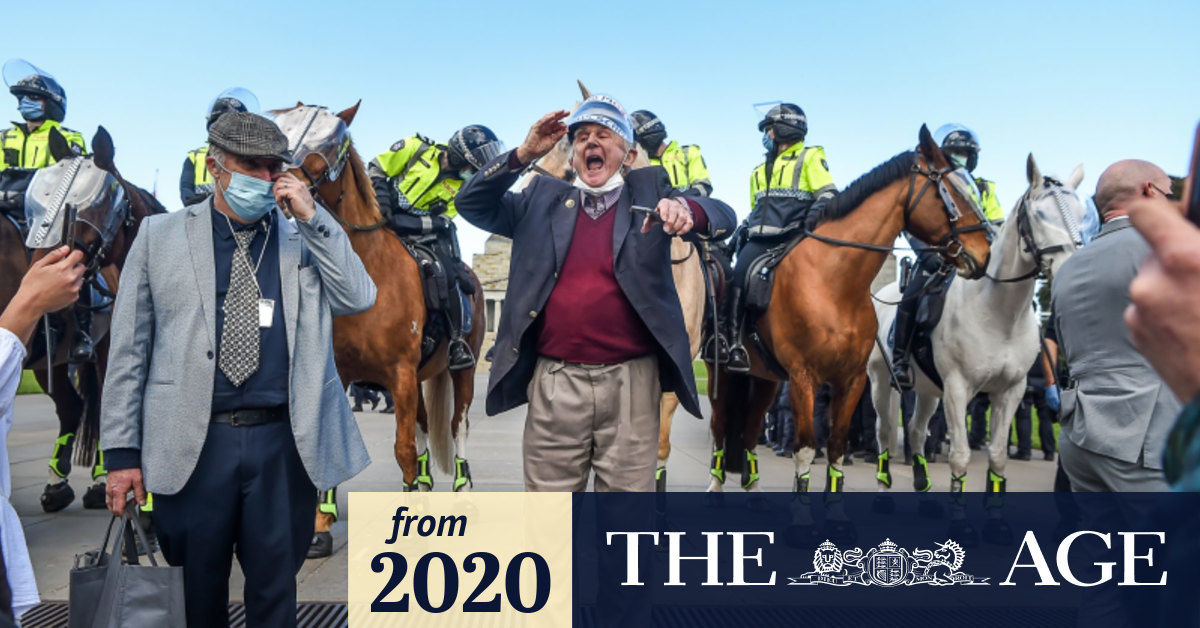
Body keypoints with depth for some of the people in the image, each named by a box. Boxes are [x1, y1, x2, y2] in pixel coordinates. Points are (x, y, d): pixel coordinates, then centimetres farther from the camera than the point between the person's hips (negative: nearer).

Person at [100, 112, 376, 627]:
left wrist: (312, 217, -11)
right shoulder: (159, 236, 5)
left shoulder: (307, 237, 7)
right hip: (193, 443, 0)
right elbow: (129, 348, 5)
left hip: (287, 442, 1)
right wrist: (121, 451, 1)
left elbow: (359, 299, -7)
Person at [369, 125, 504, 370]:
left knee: (452, 275, -13)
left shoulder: (461, 186, -1)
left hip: (426, 233, 0)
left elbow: (443, 220, -10)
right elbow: (376, 169, -1)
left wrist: (414, 224, -27)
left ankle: (457, 338, 0)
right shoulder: (415, 148, -8)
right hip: (387, 221, 0)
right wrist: (382, 197, -17)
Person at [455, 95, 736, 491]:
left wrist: (686, 209, -26)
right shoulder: (543, 199, 14)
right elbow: (472, 205, 9)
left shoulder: (649, 192, 8)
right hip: (554, 383, 2)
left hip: (630, 381, -1)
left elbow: (723, 218, -3)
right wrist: (523, 155, -3)